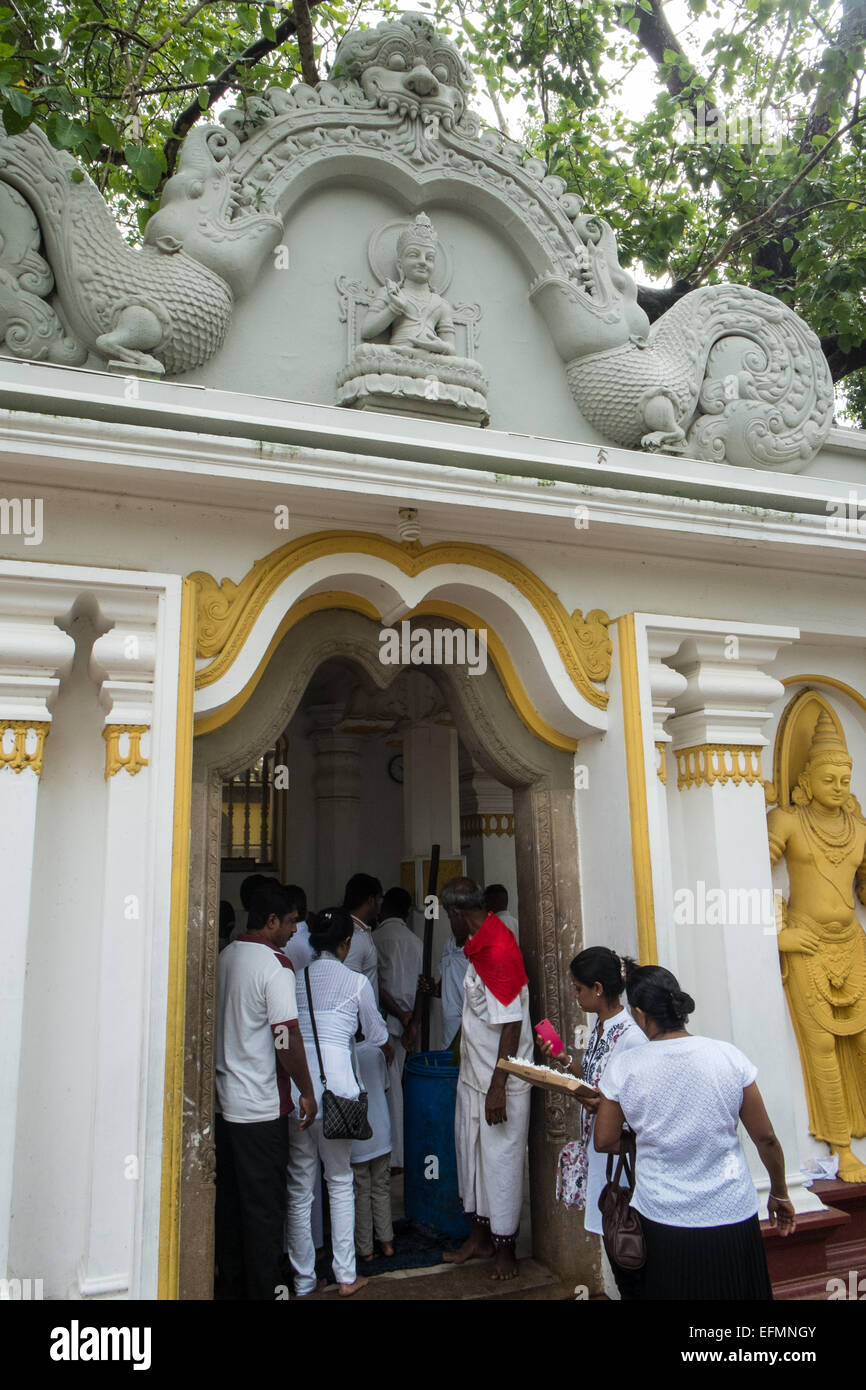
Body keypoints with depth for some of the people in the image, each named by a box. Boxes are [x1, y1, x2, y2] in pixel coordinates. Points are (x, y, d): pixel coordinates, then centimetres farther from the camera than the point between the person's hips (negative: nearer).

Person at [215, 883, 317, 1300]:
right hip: (260, 1108, -8)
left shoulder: (224, 957, 6)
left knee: (229, 1199, 18)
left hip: (222, 1101, 8)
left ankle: (231, 1284, 30)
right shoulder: (274, 965, -18)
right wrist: (307, 1092, -11)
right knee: (264, 1206, 5)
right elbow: (287, 1039, -22)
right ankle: (261, 1289, 15)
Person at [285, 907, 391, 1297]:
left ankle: (304, 1279, 24)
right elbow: (376, 1035, 12)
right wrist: (389, 1041, 34)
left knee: (299, 1186, 13)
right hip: (336, 1084, -2)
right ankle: (346, 1275, 21)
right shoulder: (356, 982, -1)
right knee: (340, 1181, 14)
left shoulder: (295, 979, 6)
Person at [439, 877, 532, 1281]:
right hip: (473, 1076, 9)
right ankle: (480, 1237, 35)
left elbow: (511, 1025, -25)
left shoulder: (498, 949, -25)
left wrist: (498, 1088, -22)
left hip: (499, 1082, -9)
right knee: (471, 1154, 19)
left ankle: (504, 1247, 23)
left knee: (500, 1161, 6)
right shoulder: (481, 945, 5)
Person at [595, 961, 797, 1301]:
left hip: (662, 1225, -1)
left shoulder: (622, 1067, -13)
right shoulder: (728, 1056, -12)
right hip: (733, 1221, 1)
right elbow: (765, 1138, -3)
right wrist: (779, 1194, 13)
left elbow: (604, 1142, -2)